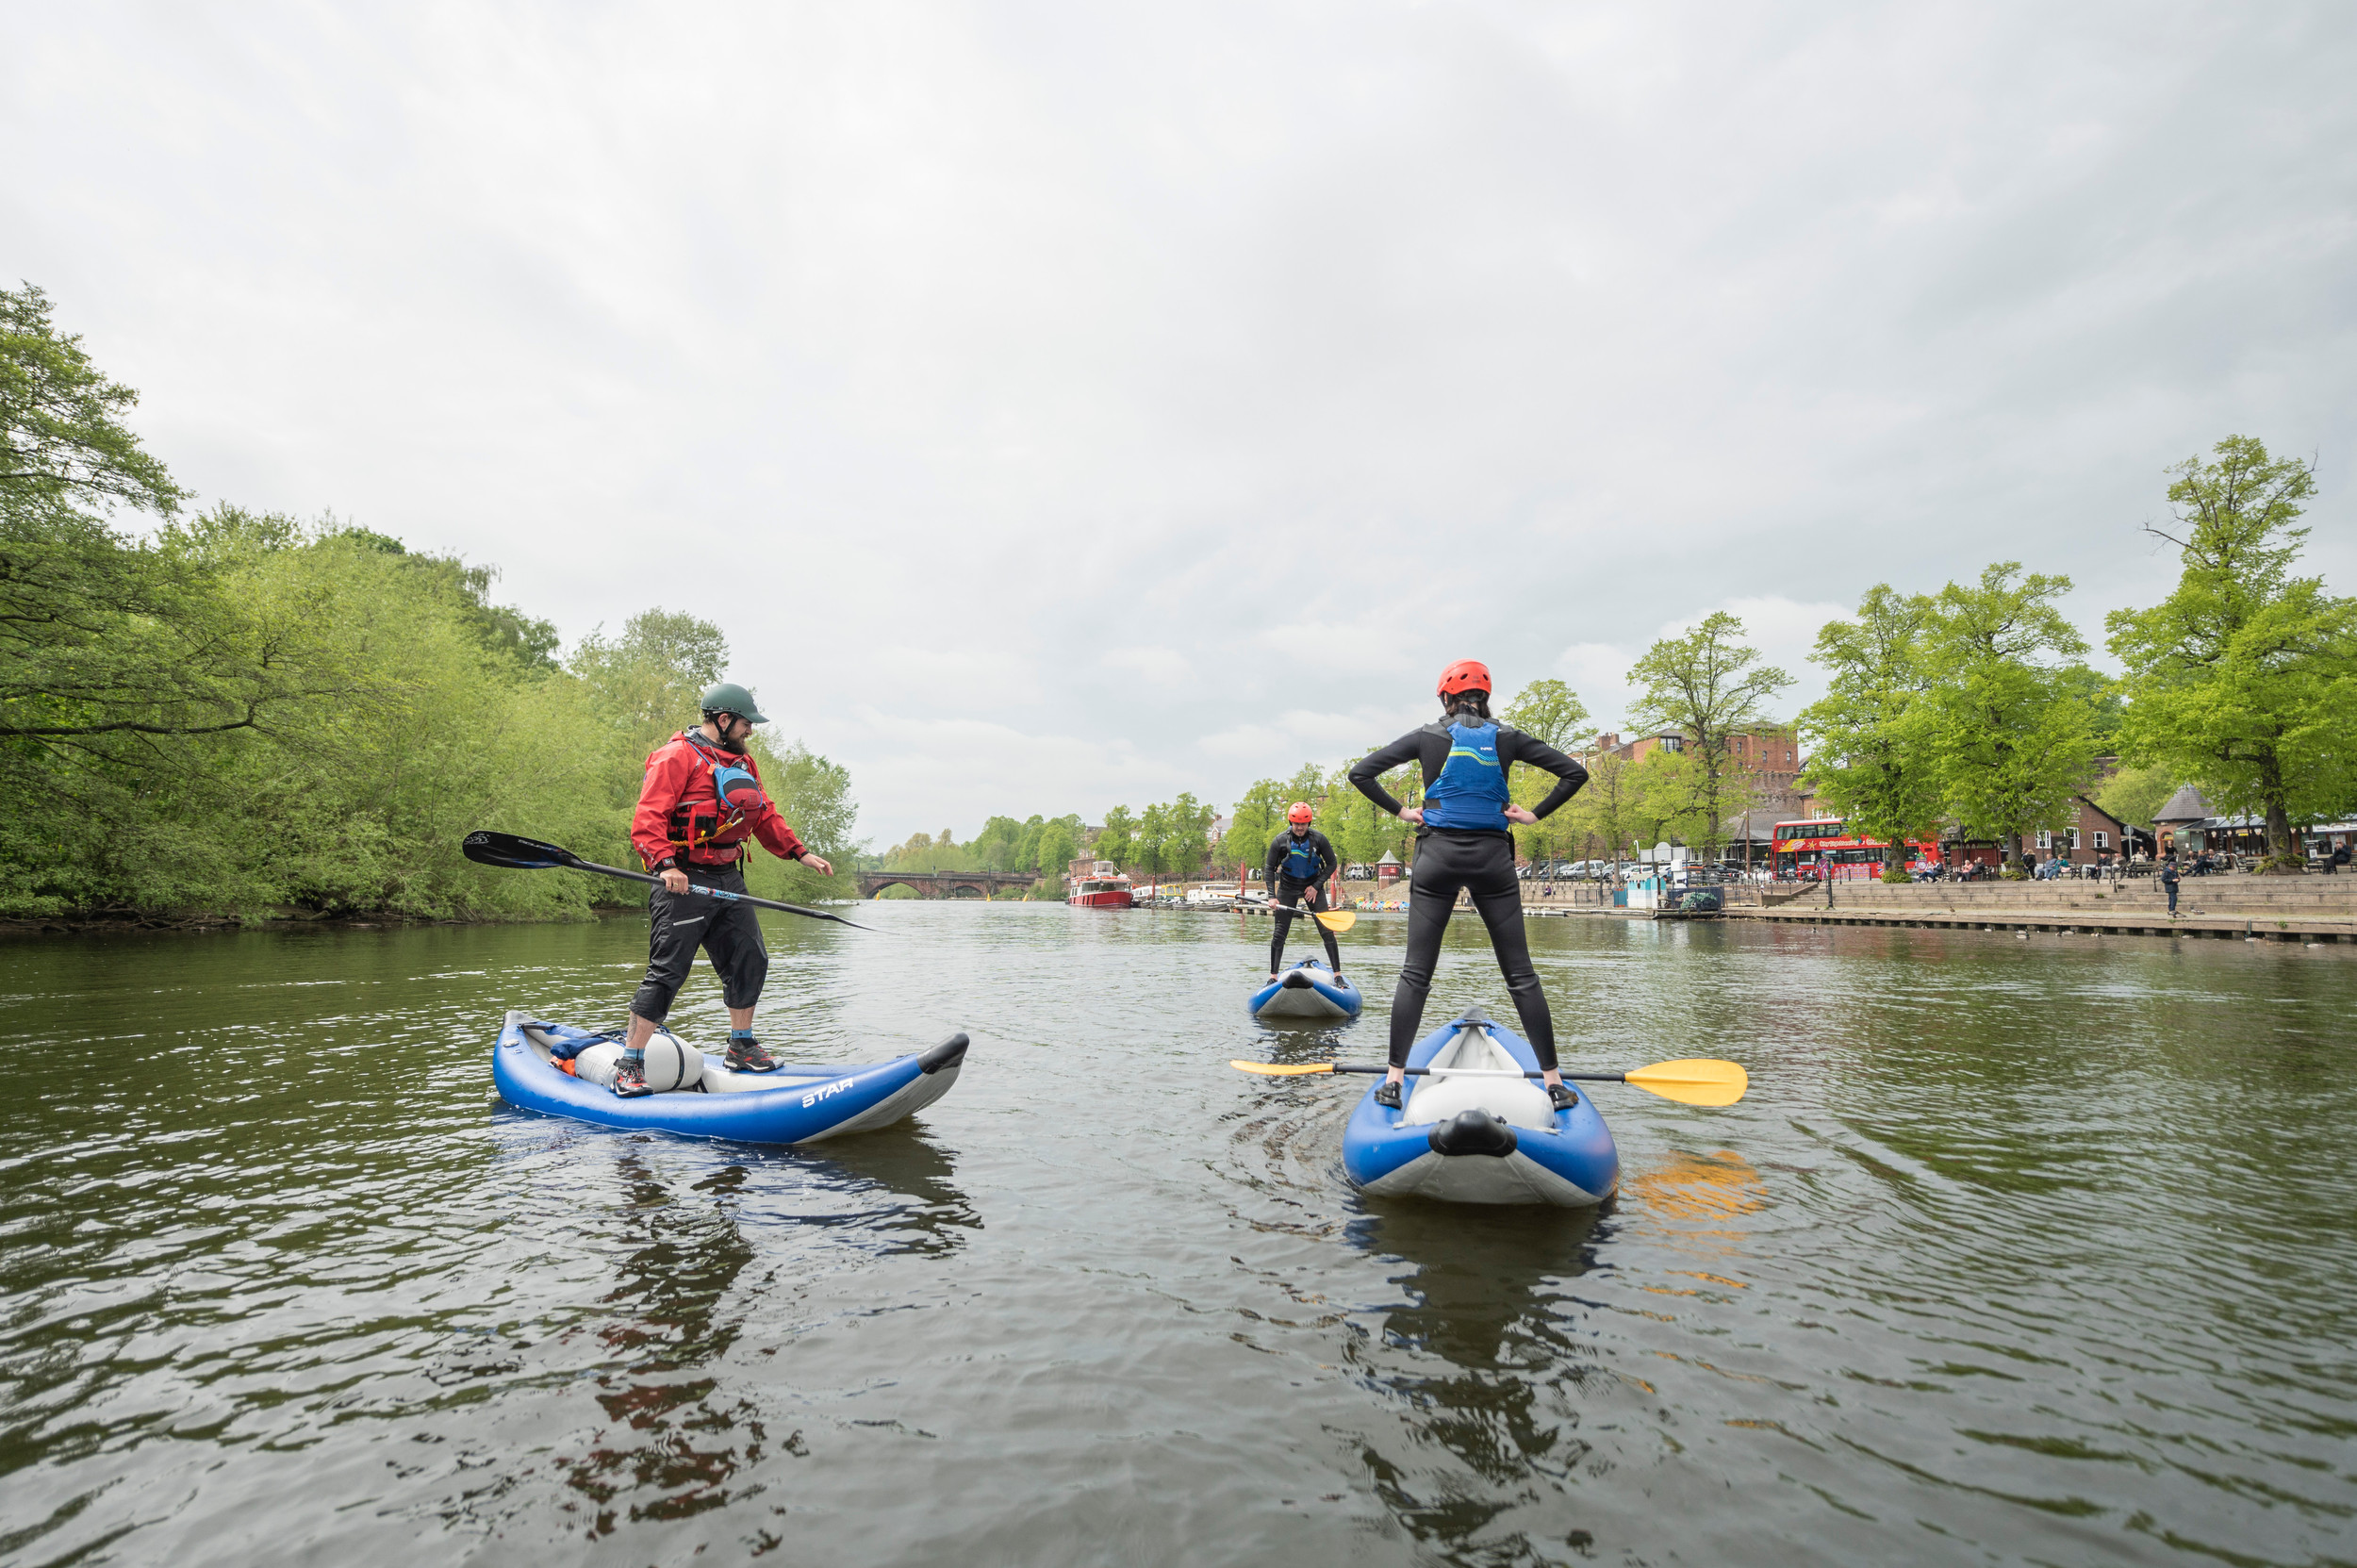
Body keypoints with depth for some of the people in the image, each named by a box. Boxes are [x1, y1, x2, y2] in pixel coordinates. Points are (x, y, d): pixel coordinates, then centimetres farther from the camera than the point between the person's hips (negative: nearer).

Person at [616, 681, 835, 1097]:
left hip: (728, 879, 8)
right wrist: (666, 864, -30)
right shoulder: (677, 757, -9)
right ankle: (630, 1063, 4)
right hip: (683, 881, -8)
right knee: (666, 973, -7)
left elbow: (764, 816, 22)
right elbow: (647, 819, -17)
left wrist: (799, 852, 14)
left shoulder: (742, 762, 17)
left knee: (750, 961, 10)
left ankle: (740, 1047, 25)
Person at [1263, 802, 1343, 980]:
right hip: (1287, 887, 0)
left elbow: (1332, 863, -2)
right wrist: (1272, 896, -13)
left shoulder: (1319, 839, -13)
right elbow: (1269, 868, -5)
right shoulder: (1279, 841, -13)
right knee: (1280, 933, -2)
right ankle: (1273, 977, 9)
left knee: (1326, 930, -6)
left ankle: (1337, 974, 4)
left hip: (1313, 886, 0)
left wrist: (1317, 886, -11)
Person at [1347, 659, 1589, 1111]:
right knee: (1520, 974, 6)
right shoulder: (1507, 738, 4)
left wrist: (1399, 810, 7)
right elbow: (1575, 772, 6)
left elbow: (1360, 772, 2)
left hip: (1437, 856, -1)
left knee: (1415, 972, 3)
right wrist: (1535, 814, 8)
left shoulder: (1427, 737, 2)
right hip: (1492, 857, 1)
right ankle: (1554, 1081, 10)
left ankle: (1394, 1079, 2)